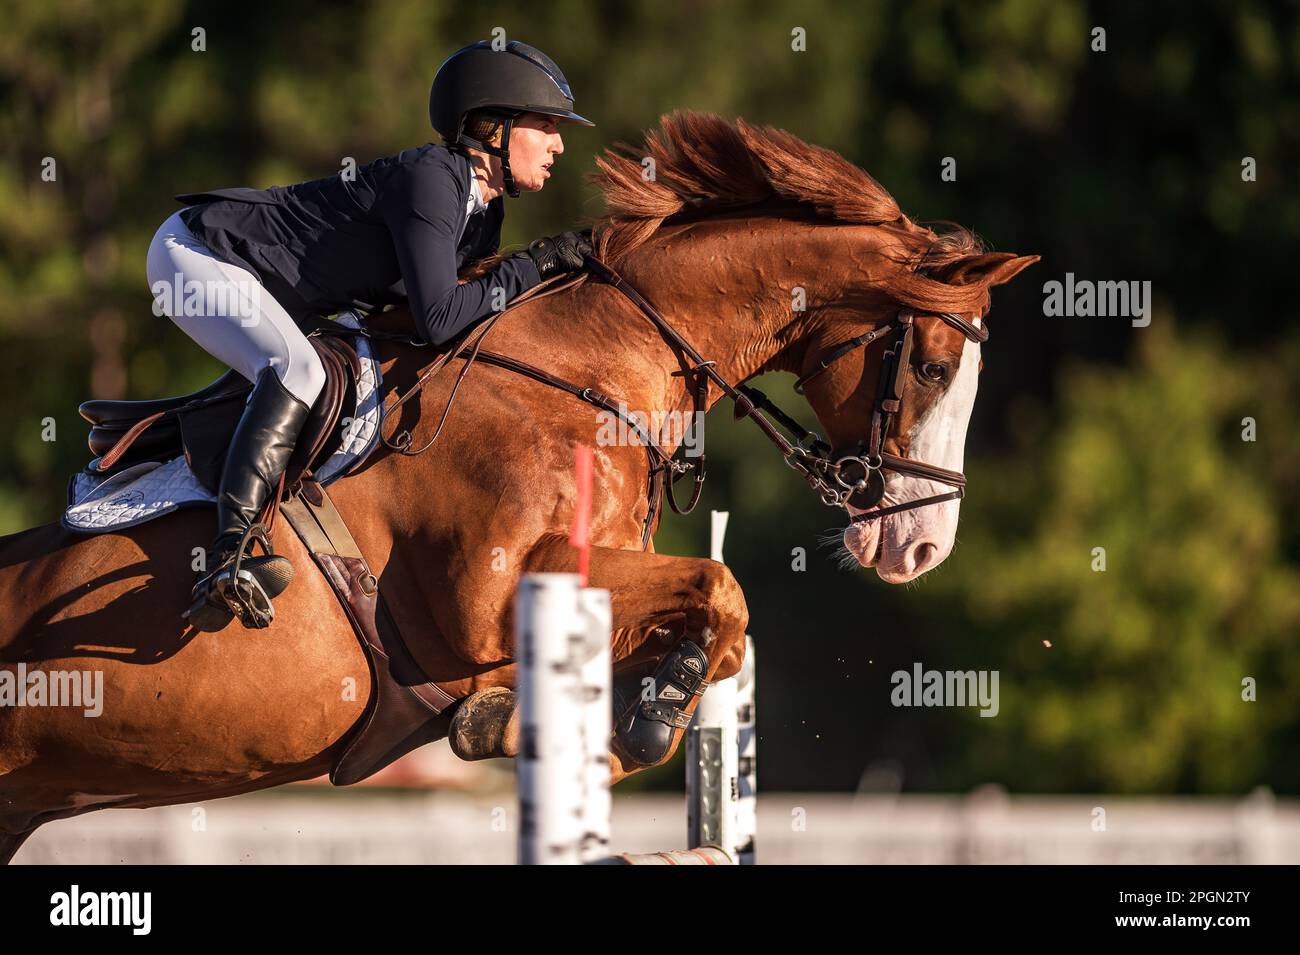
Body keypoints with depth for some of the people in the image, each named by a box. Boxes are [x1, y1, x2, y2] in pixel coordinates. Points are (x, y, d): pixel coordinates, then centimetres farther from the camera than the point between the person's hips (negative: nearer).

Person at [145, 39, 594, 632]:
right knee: (297, 371, -32)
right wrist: (535, 266, -23)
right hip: (194, 254, -10)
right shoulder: (430, 178, -26)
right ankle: (228, 557, -42)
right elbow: (438, 321, -33)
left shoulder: (484, 213, 3)